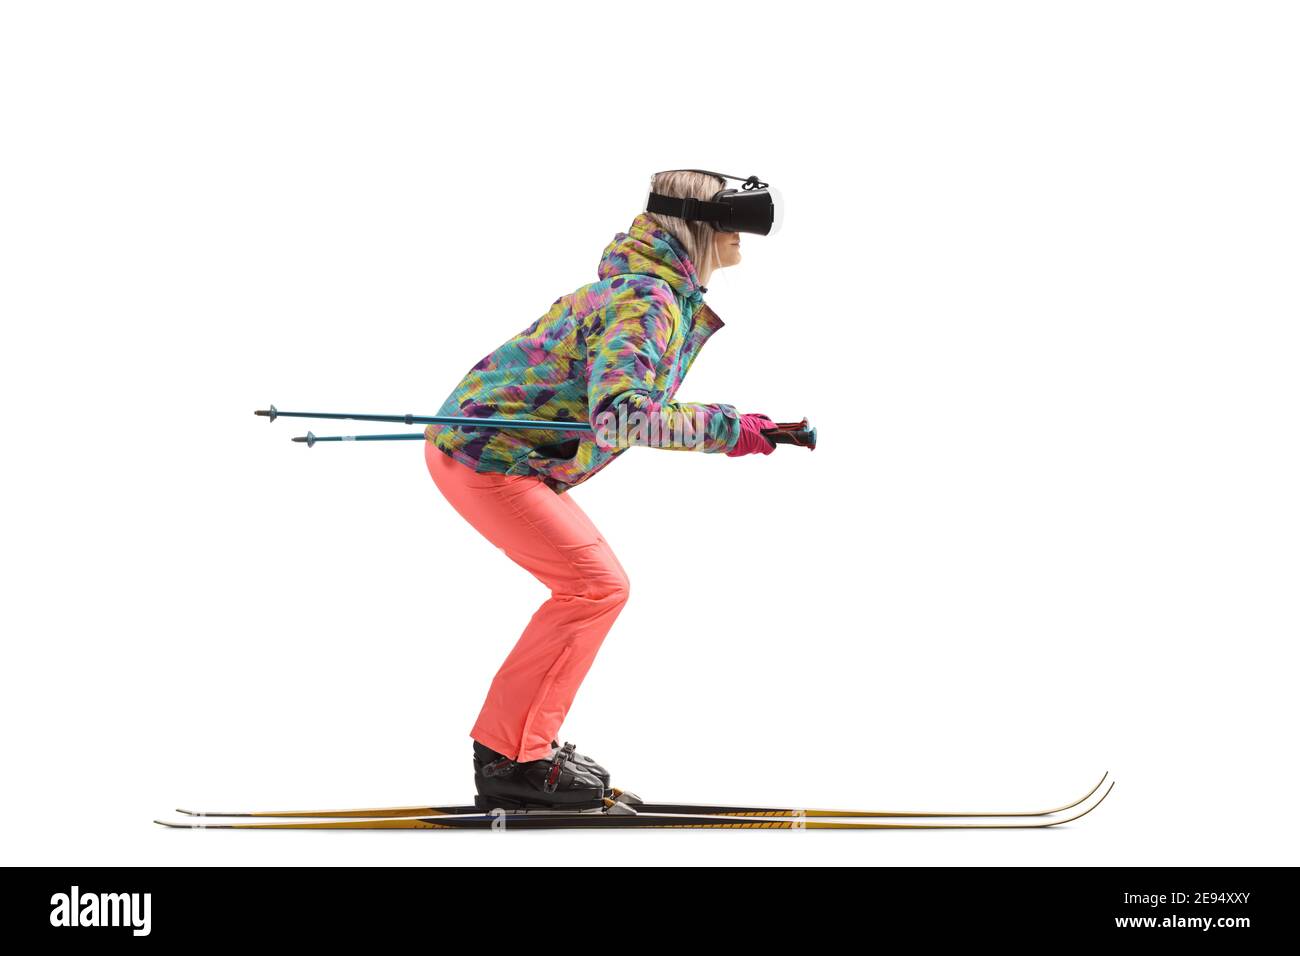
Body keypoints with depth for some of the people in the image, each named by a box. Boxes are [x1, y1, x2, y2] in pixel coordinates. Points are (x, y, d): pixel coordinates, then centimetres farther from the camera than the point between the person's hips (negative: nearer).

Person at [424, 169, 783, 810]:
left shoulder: (665, 291, 12)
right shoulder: (647, 303, -21)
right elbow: (619, 416, -35)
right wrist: (725, 428, -31)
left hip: (471, 442, 10)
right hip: (485, 458, -10)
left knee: (592, 583, 14)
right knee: (595, 586, -11)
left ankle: (525, 742, 18)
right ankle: (509, 758, -8)